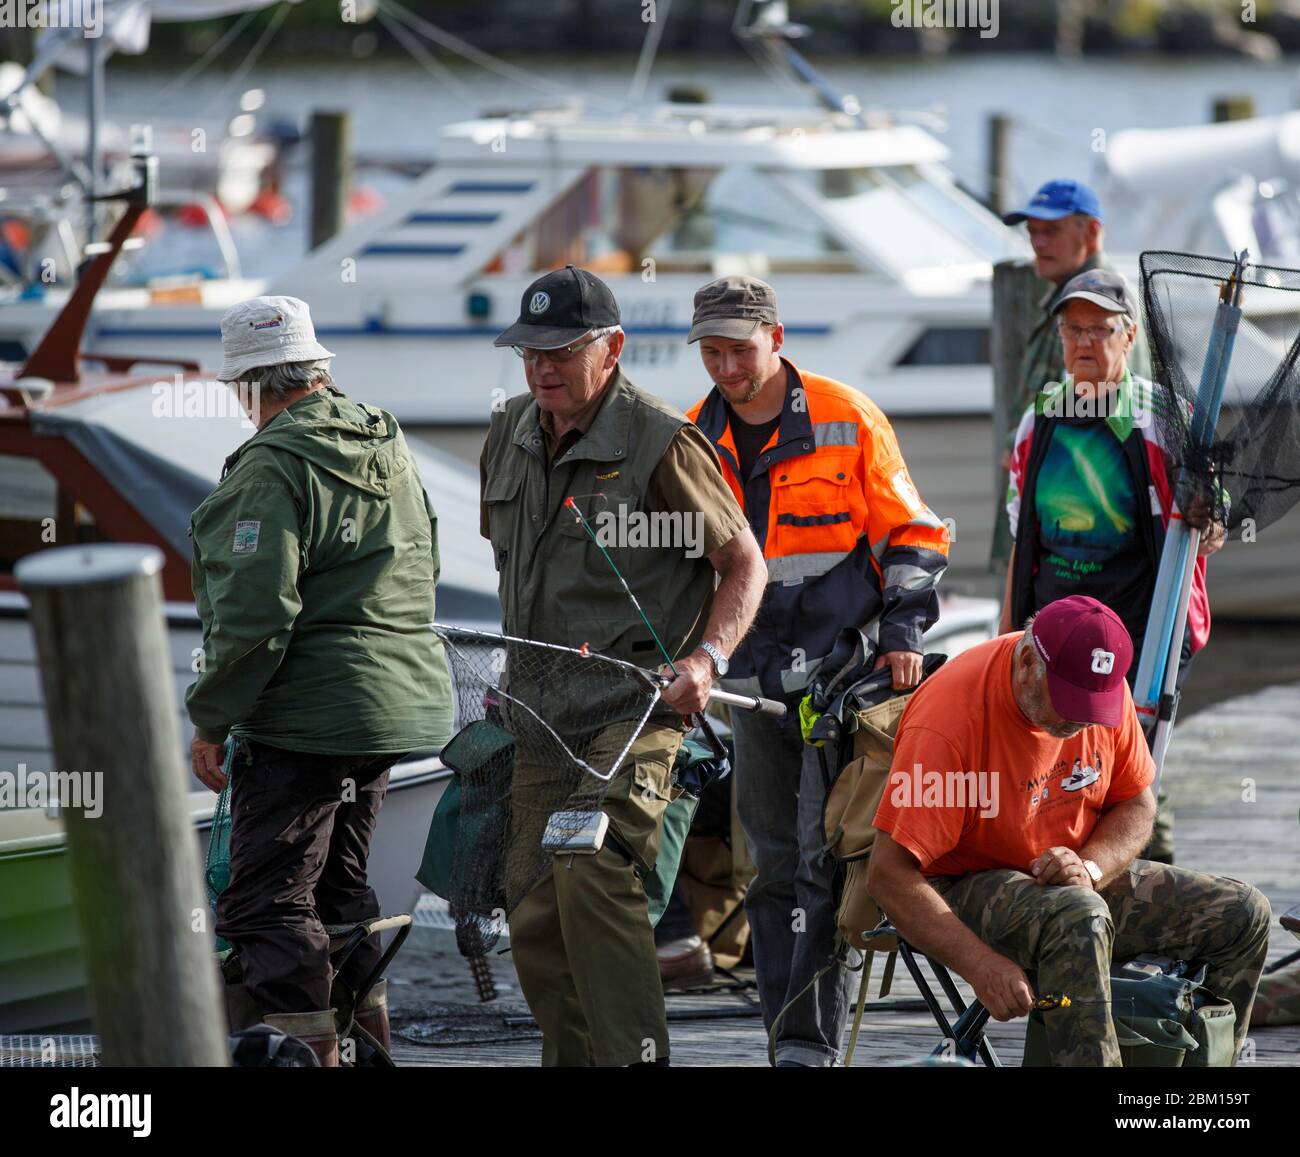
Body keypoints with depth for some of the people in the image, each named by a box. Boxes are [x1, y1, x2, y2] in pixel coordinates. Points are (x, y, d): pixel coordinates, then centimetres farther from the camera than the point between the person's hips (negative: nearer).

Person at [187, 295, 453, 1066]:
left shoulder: (274, 467, -17)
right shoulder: (391, 448, 11)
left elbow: (254, 612, -21)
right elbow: (421, 575, 22)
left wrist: (211, 719, -14)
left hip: (306, 714, -9)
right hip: (399, 702, 9)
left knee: (269, 901, -5)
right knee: (340, 883, 22)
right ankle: (369, 1037, 26)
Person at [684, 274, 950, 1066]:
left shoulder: (845, 419, -4)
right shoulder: (695, 440, 8)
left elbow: (912, 533, 1)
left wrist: (902, 629, -10)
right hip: (760, 683, 5)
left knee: (824, 859, -13)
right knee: (776, 867, 8)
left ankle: (814, 1043, -13)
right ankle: (788, 1040, 13)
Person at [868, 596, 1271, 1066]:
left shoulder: (1104, 689, -6)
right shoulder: (949, 719, -26)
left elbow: (1136, 805, 7)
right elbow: (889, 873, -27)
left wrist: (1090, 866, -16)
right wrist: (982, 965, -36)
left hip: (1081, 881, 7)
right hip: (965, 887, -7)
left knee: (1242, 914, -5)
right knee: (1076, 915, -38)